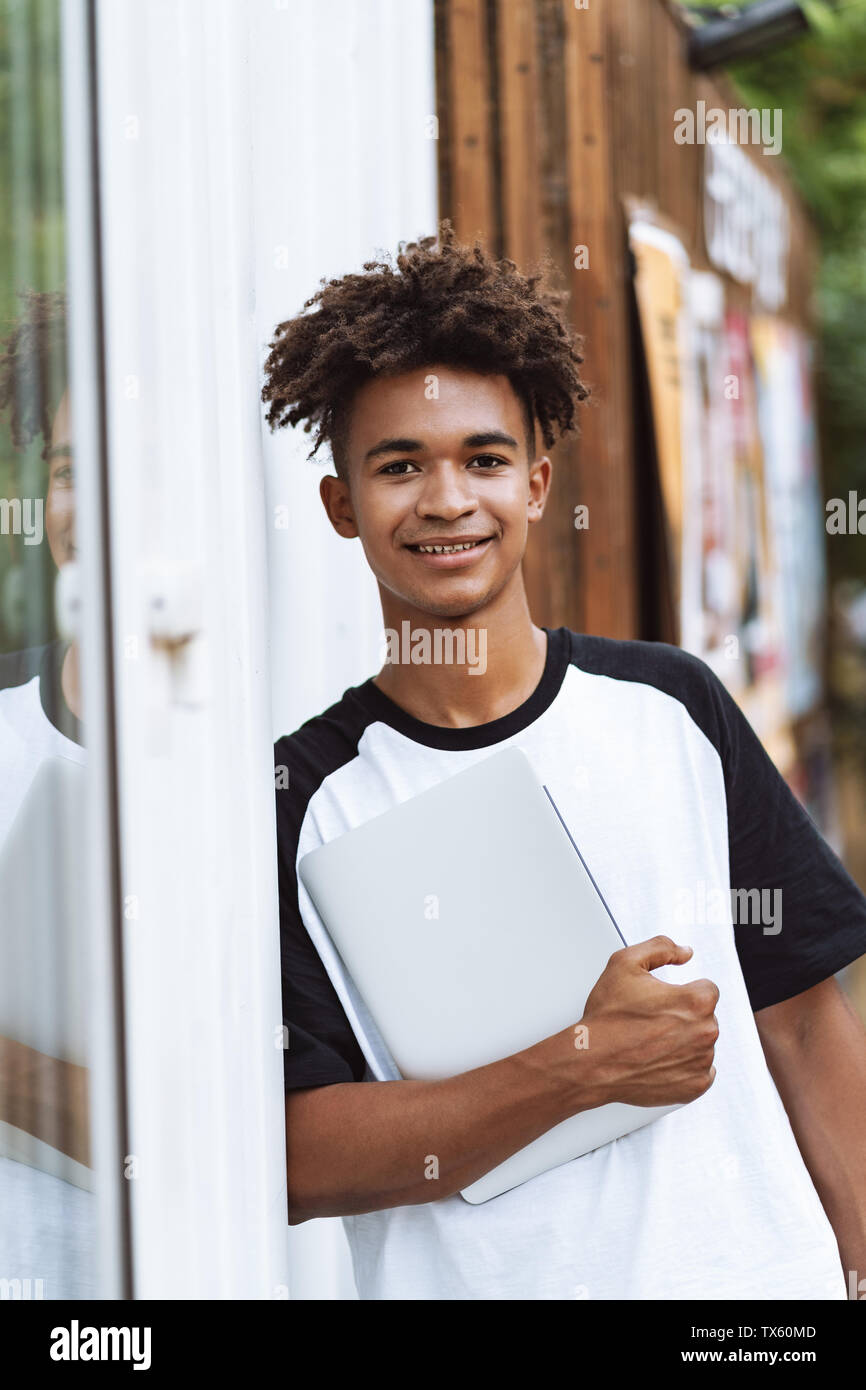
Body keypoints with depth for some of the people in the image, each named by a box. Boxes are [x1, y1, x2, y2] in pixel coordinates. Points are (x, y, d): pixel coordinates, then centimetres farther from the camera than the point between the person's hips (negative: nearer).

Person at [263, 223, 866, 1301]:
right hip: (470, 1284, -1)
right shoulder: (301, 798, -6)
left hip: (758, 1269, 2)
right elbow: (297, 1161, -12)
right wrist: (583, 1068, -19)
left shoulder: (671, 706, 1)